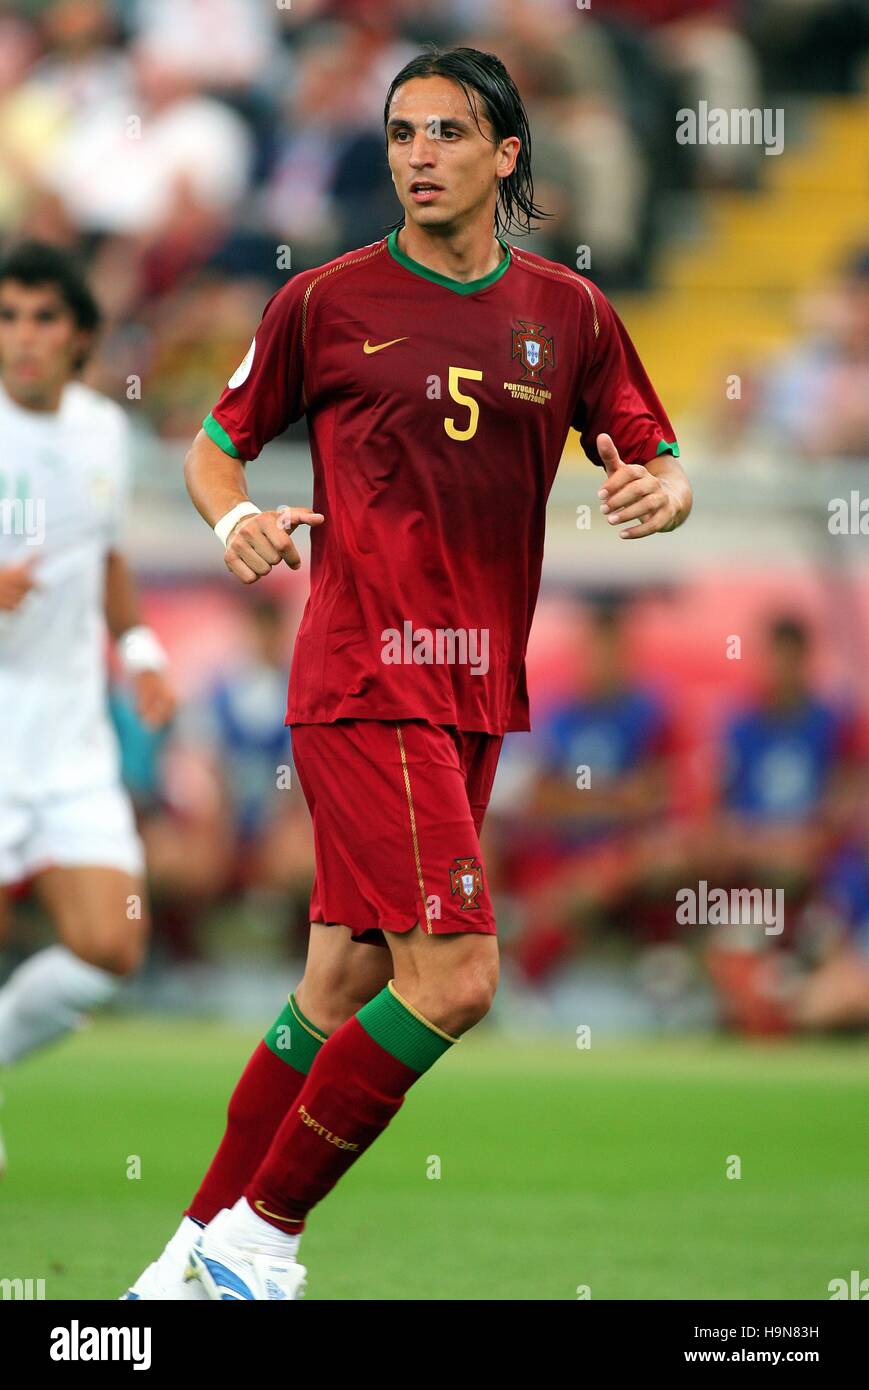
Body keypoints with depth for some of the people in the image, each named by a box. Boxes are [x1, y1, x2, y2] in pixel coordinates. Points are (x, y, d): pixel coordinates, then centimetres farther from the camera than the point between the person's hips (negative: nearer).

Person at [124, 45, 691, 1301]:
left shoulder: (568, 313, 9)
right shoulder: (328, 302, -2)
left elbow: (663, 467, 12)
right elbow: (215, 443, 8)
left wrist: (658, 491, -12)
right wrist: (236, 517, -14)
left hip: (478, 697, 6)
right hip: (364, 687, -6)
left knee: (346, 985, 9)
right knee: (454, 976, -16)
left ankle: (203, 1251, 20)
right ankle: (261, 1234, -4)